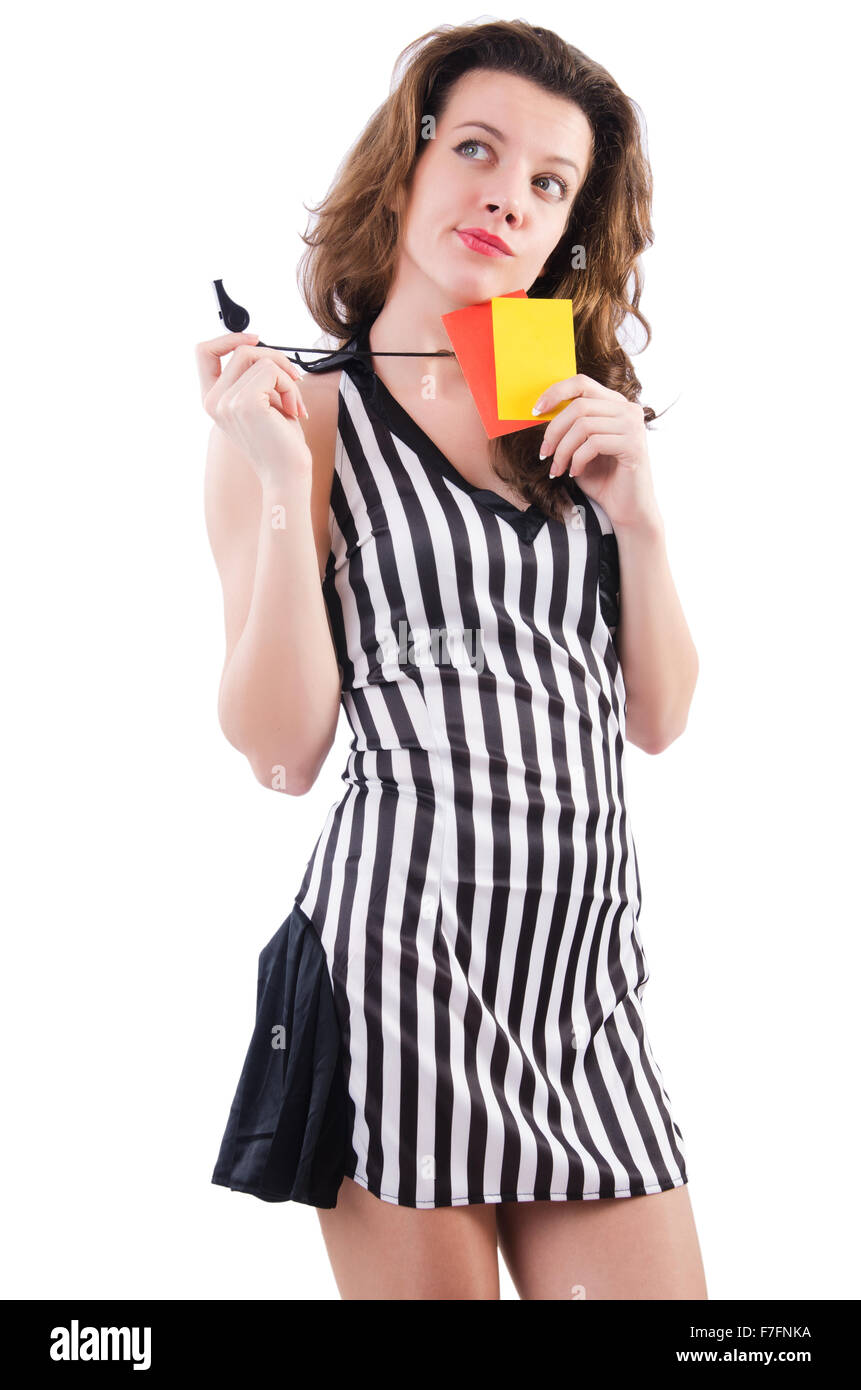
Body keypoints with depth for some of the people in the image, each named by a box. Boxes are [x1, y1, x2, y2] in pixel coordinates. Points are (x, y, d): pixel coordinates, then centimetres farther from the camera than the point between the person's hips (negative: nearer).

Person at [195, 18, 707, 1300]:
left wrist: (639, 511, 0)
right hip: (404, 948, -5)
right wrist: (284, 493, -14)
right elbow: (282, 755, -7)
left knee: (654, 1283, 3)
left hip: (589, 969, 5)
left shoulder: (578, 421, 15)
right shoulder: (296, 416, 0)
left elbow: (660, 717, 13)